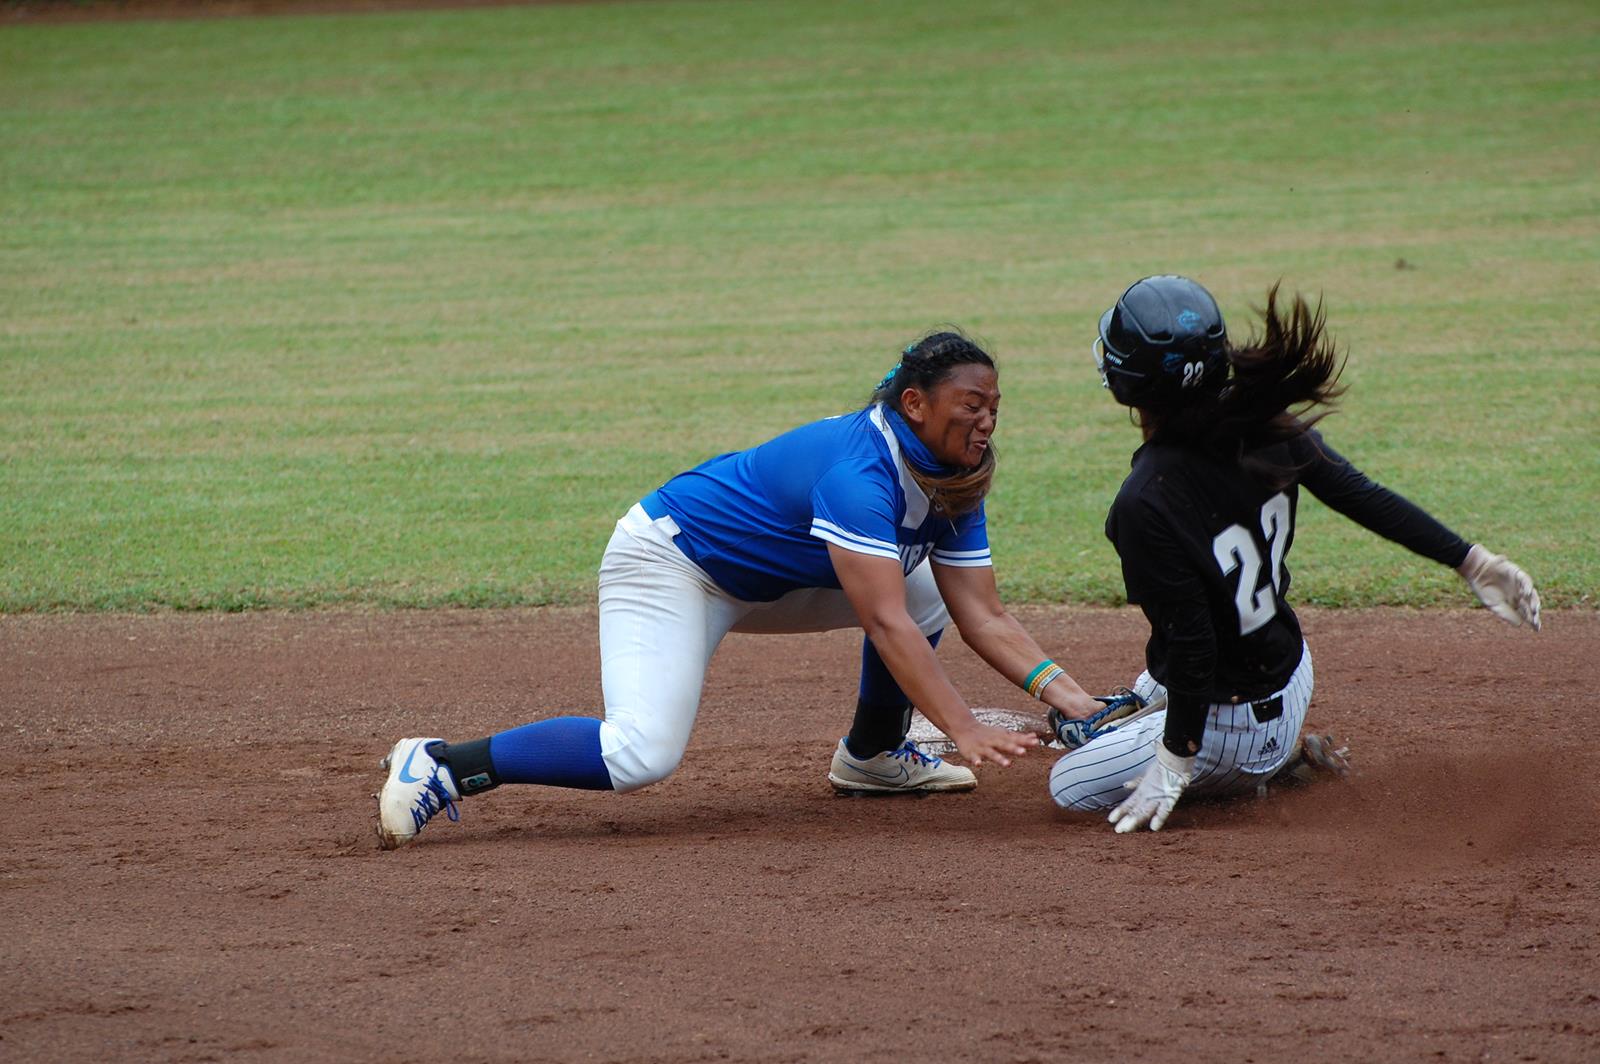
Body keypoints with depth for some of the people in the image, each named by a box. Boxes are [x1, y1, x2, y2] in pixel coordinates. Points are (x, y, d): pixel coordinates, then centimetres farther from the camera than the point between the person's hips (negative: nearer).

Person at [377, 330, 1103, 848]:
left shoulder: (954, 483, -3)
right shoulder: (860, 472, -31)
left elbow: (982, 618, -4)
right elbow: (886, 627, -38)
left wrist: (1063, 693, -17)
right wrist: (964, 730, -44)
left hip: (762, 583, 10)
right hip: (668, 562, -10)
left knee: (925, 590, 6)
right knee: (642, 752, -28)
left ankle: (871, 755, 23)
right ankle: (439, 767, -20)